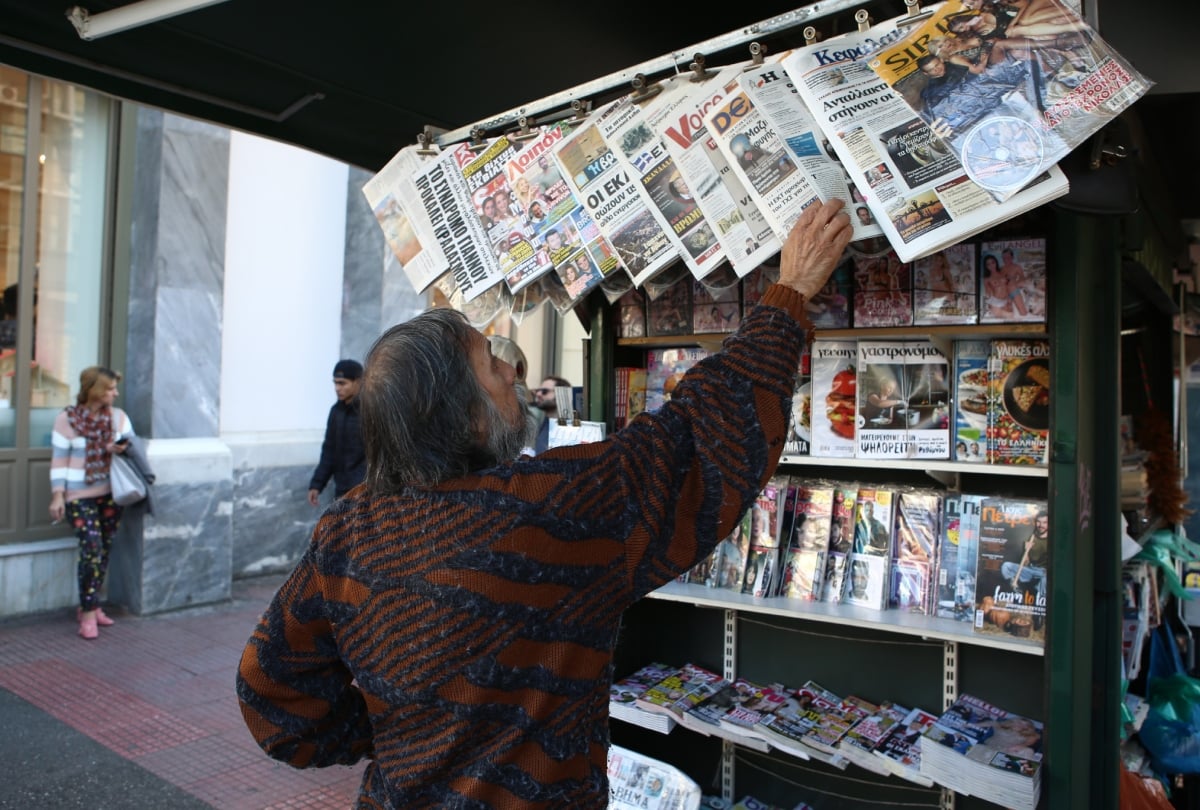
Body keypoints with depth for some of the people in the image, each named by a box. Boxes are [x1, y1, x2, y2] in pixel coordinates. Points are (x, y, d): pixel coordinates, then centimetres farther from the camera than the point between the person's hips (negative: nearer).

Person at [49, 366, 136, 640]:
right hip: (79, 495, -4)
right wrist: (57, 496, -8)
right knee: (92, 546, -14)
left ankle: (89, 606, 20)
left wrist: (122, 448, -13)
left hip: (111, 492, 4)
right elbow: (59, 460, -4)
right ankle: (88, 613, -5)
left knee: (104, 549, 6)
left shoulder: (118, 416, 7)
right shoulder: (66, 419, -3)